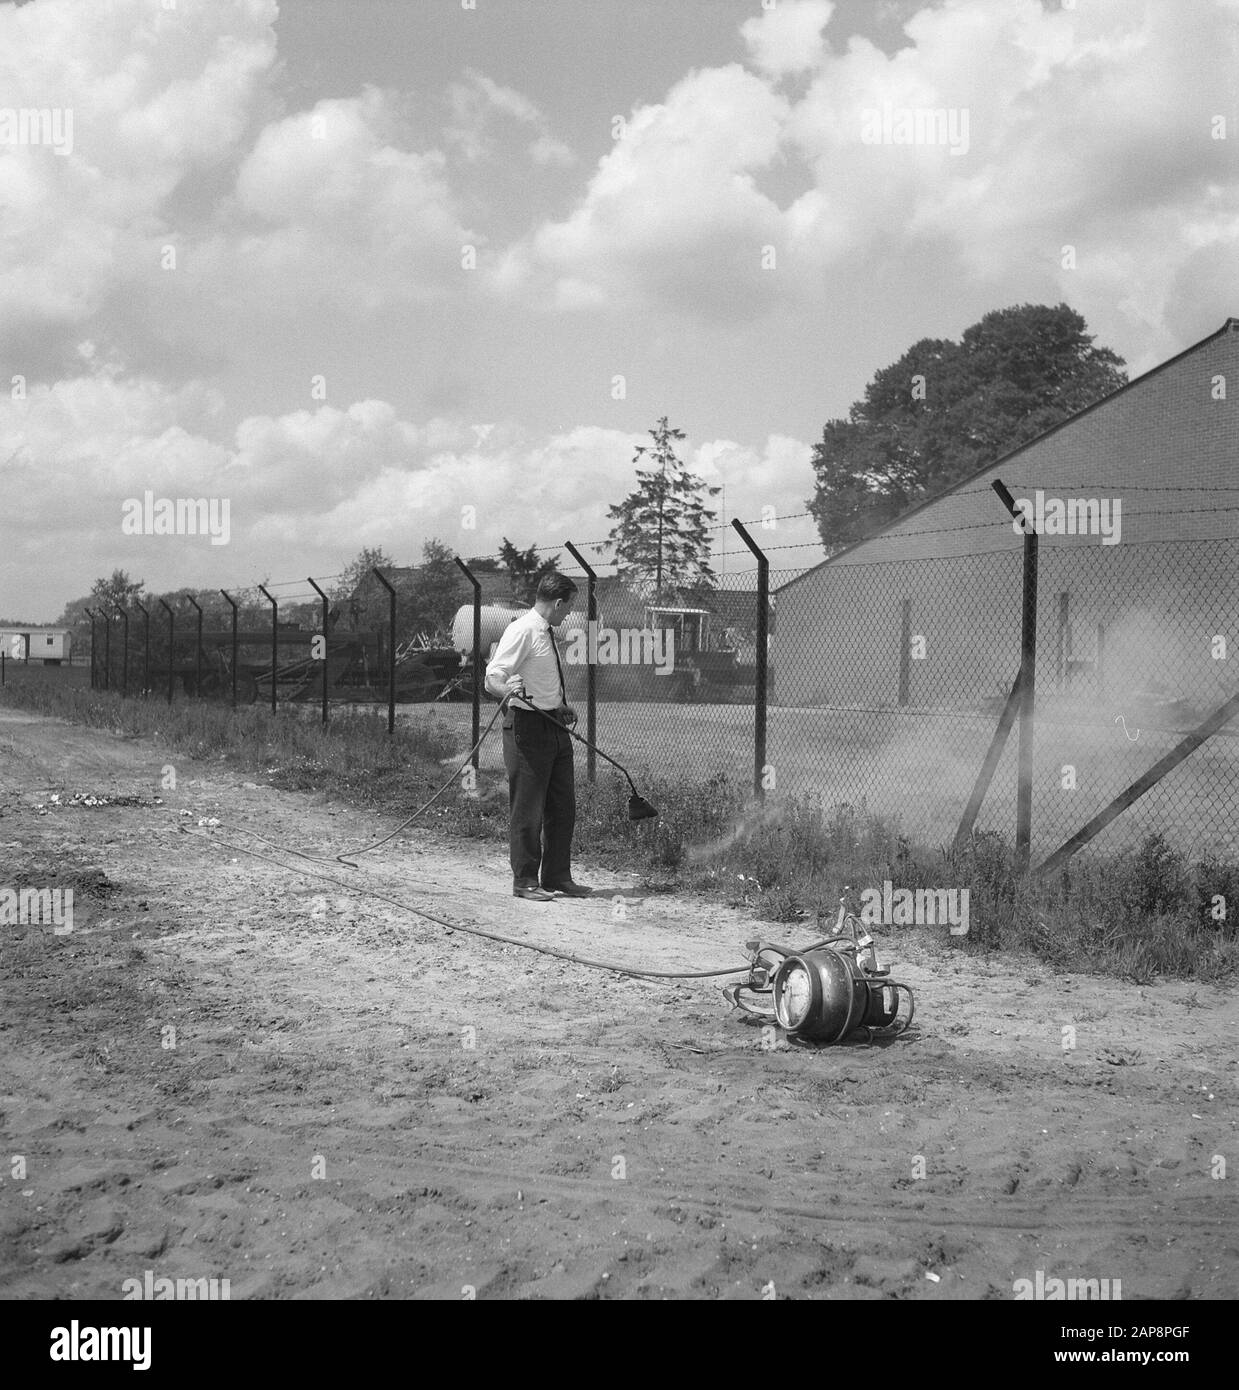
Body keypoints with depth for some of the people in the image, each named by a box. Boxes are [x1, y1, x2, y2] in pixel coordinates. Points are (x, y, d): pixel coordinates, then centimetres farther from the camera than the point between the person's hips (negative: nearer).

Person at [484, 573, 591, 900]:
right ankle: (525, 881, 8)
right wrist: (508, 691, -40)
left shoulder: (548, 632, 16)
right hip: (528, 726, -9)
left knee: (563, 808, 13)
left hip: (555, 726, 9)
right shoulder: (522, 630, -13)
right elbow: (493, 678, -21)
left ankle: (557, 877, 24)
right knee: (527, 809, -2)